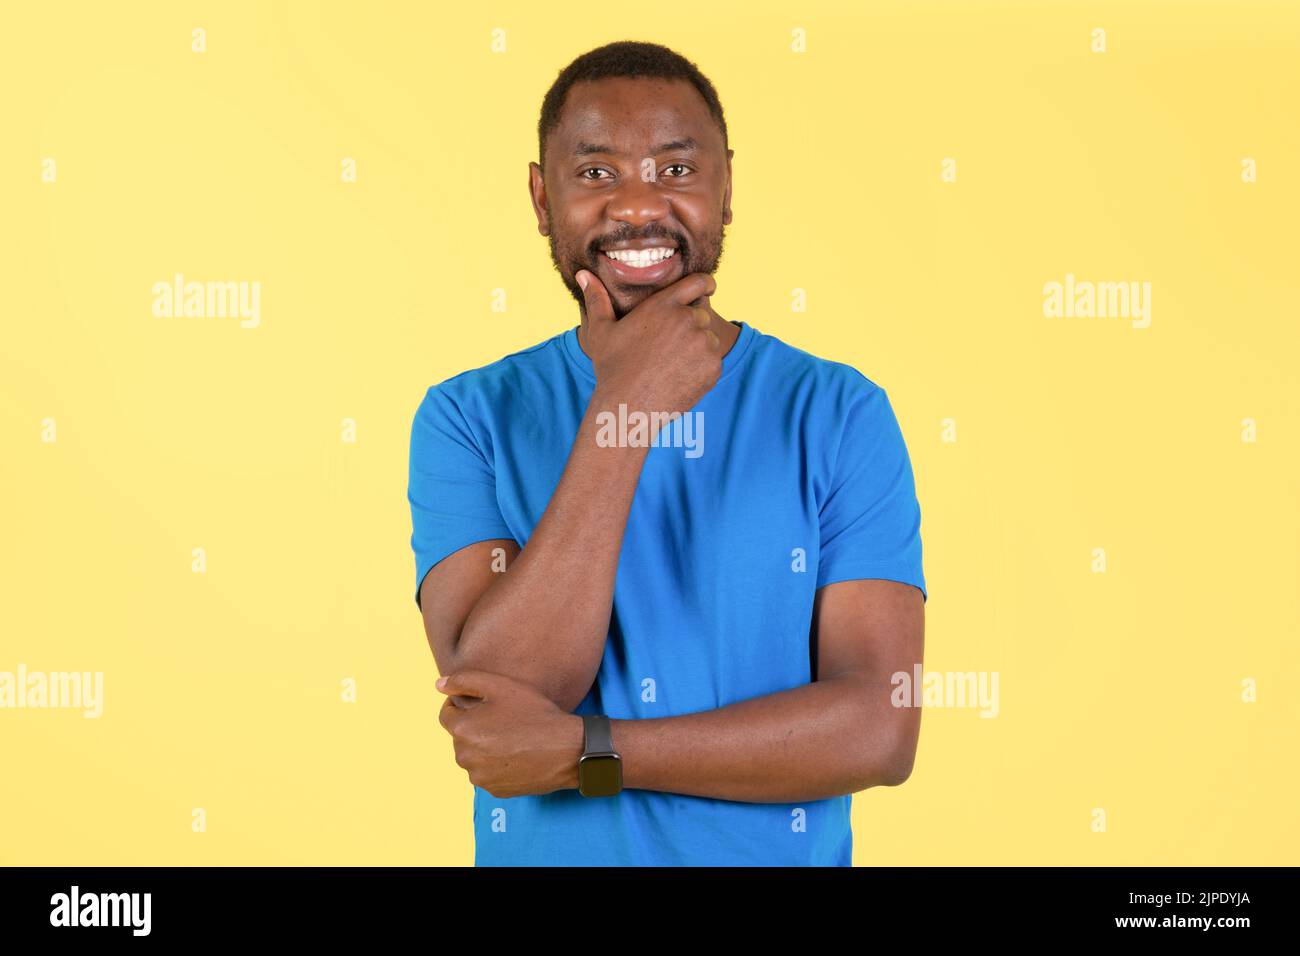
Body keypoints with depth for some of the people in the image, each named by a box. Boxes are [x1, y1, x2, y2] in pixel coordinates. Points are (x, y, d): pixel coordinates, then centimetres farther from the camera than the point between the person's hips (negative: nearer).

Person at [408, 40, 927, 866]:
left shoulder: (840, 414, -10)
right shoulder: (467, 419, -8)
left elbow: (881, 730, -16)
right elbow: (503, 688, -20)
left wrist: (579, 751, -20)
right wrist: (619, 411, -24)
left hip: (777, 850, 0)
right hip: (542, 851, 1)